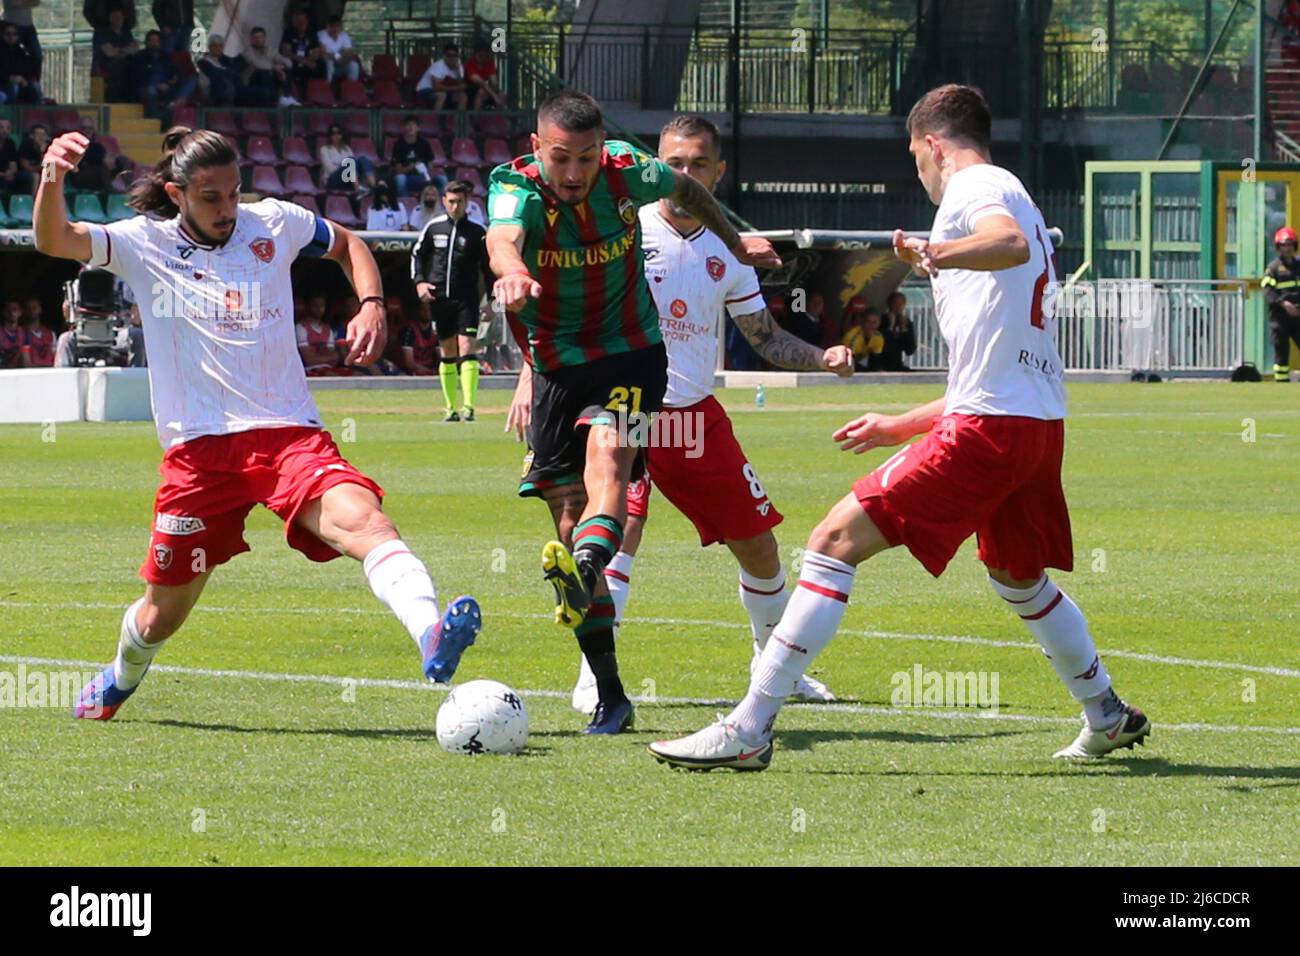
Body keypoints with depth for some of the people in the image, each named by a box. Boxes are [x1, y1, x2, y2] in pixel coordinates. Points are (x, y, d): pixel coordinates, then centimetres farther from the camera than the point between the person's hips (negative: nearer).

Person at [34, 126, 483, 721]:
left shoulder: (272, 224, 8)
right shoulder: (145, 243, 2)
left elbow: (346, 245, 27)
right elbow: (54, 241, -13)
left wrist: (371, 304, 8)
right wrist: (52, 179, -33)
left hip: (289, 432, 0)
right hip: (199, 447, 0)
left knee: (361, 516, -31)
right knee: (162, 615, 10)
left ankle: (431, 636, -54)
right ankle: (121, 678, 45)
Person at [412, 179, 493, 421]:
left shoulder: (477, 233, 0)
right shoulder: (433, 227, 6)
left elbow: (488, 267, 5)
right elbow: (417, 254, 16)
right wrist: (419, 281, 2)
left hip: (467, 299, -3)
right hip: (439, 299, 3)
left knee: (467, 347, -14)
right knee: (447, 353, 8)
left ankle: (469, 405, -19)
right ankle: (451, 407, 13)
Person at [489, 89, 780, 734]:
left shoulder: (627, 173, -11)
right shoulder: (516, 187, -18)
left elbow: (685, 188, 14)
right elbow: (503, 239, -43)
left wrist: (735, 242, 26)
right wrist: (512, 272, -65)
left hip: (631, 356, -1)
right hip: (558, 368, 1)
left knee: (606, 458, -32)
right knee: (569, 523, 0)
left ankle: (585, 572, -58)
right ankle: (609, 697, 8)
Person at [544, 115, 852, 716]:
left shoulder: (726, 250, 7)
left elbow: (765, 337, 14)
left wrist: (823, 358, -4)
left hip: (697, 414, 5)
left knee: (758, 546, 9)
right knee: (621, 528, -25)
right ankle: (593, 678, -19)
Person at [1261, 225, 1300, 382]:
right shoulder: (1274, 267, 0)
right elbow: (1267, 291, -10)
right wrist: (1283, 303, -23)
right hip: (1280, 315, -4)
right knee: (1281, 350, -3)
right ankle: (1281, 381, 2)